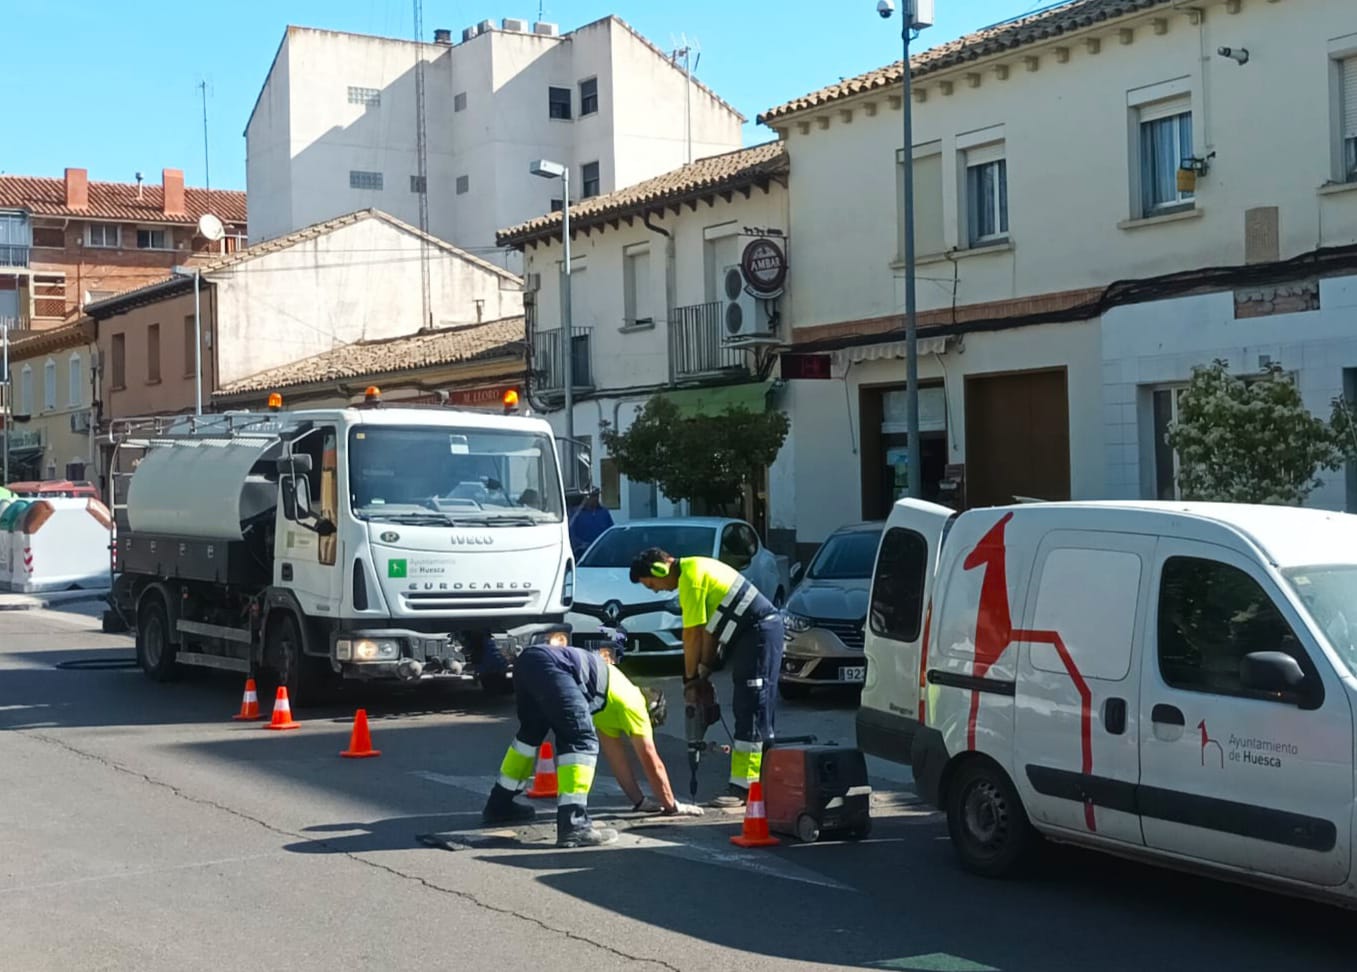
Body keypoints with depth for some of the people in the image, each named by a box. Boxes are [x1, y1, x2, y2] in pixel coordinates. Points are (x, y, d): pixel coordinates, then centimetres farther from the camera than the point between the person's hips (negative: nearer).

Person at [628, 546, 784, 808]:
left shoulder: (690, 578, -14)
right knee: (754, 709, 13)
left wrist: (690, 679, -3)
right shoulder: (694, 569, 16)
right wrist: (705, 673, 12)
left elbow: (692, 635, -12)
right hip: (756, 632, 10)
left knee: (751, 711, -12)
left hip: (759, 632, -10)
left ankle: (743, 787, -14)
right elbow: (708, 628, 15)